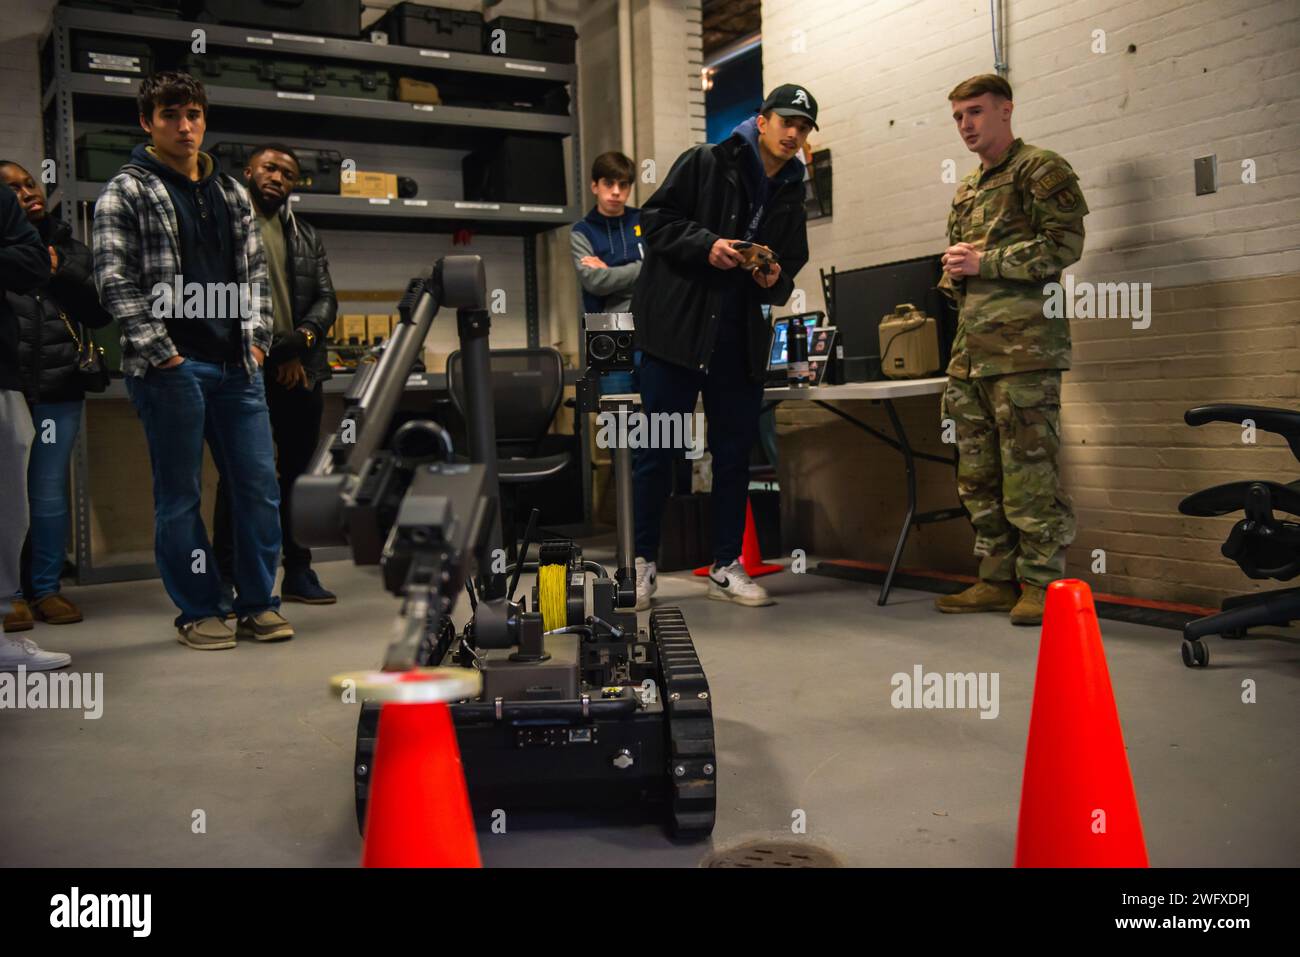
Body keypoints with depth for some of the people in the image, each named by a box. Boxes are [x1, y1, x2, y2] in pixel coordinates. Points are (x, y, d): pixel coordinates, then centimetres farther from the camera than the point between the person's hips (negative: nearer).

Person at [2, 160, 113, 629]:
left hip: (59, 390, 3)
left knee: (50, 493, 6)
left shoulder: (69, 248, 14)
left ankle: (45, 588, 15)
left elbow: (101, 312, 7)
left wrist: (60, 272, -4)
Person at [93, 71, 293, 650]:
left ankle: (258, 604, 16)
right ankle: (197, 613, 13)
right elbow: (115, 281, -6)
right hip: (172, 369, -5)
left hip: (237, 367, 5)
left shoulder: (231, 194, 17)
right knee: (180, 495, 2)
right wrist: (159, 353, -12)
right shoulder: (126, 192, 0)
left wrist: (257, 338, 6)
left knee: (260, 487, 4)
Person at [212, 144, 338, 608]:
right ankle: (224, 578, 5)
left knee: (299, 471, 8)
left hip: (299, 368, 5)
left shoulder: (306, 236, 18)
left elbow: (325, 298, 11)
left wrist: (302, 342, -8)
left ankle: (298, 572, 17)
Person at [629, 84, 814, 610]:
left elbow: (790, 268, 17)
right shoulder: (705, 162, -1)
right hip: (676, 326, -5)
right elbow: (655, 219, -4)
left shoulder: (791, 194, 14)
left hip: (741, 339, 5)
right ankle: (642, 562, 10)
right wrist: (705, 244, -19)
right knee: (657, 450, -2)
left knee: (734, 453, 8)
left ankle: (726, 566, 18)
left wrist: (776, 280, -6)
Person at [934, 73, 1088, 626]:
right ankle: (998, 580, 16)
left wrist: (983, 262, -11)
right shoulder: (965, 192, 24)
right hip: (971, 348, 8)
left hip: (1023, 346, -8)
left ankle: (1041, 584, 1)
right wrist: (954, 273, 6)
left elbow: (1065, 244, -10)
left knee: (1029, 470, -7)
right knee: (978, 476, 8)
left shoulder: (1040, 169, 1)